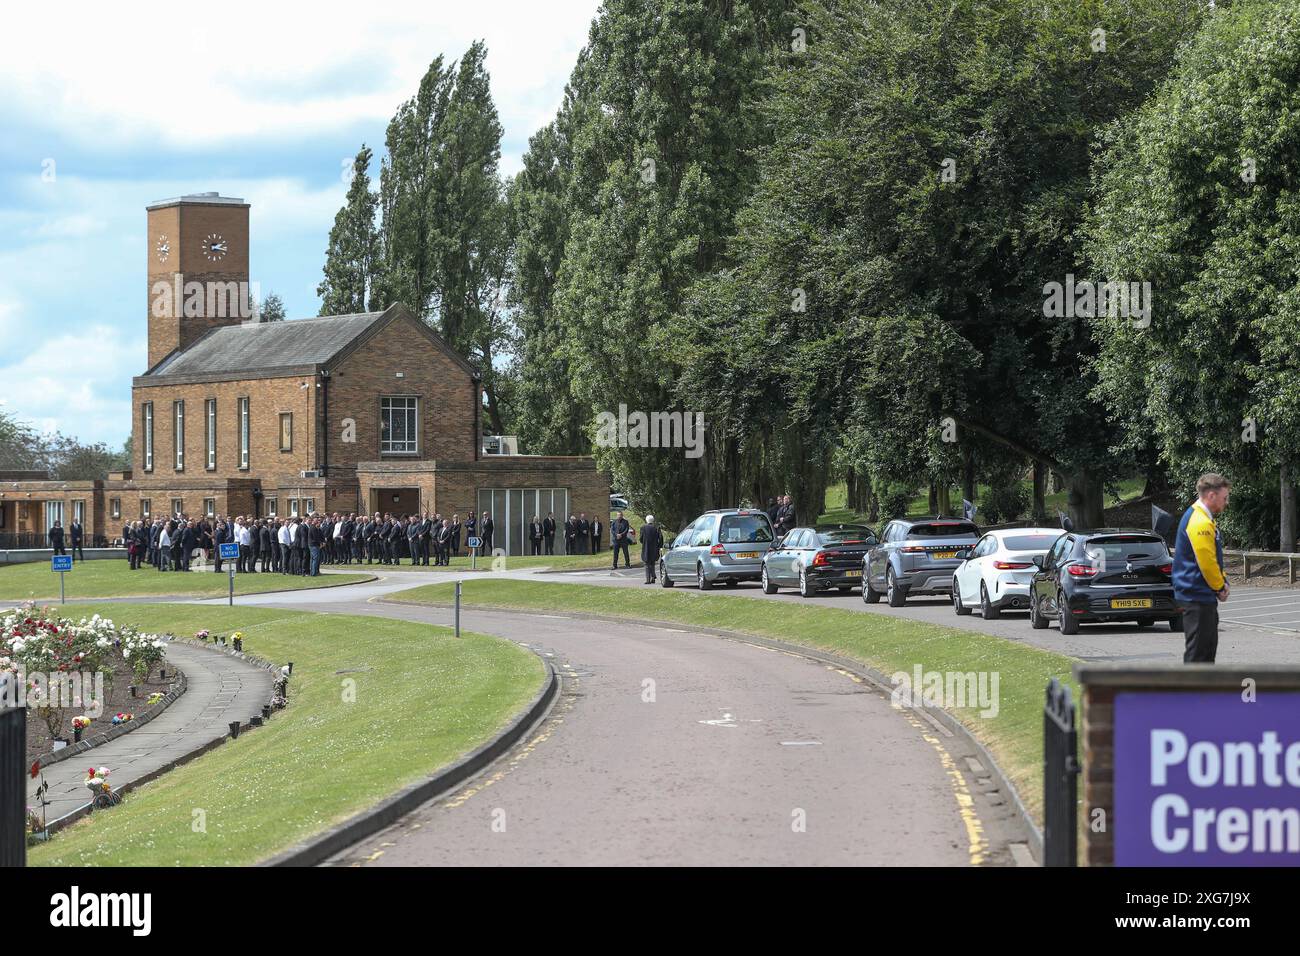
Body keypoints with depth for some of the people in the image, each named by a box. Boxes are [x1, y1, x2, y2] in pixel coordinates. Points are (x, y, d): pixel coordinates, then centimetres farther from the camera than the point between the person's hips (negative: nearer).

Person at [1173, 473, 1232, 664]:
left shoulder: (1204, 518, 16)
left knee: (1208, 647, 16)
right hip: (1197, 597, -11)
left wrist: (1222, 581, 8)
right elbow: (1206, 562, -21)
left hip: (1203, 597, 11)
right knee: (1197, 651, -7)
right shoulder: (1200, 522, -20)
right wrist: (1220, 587, -7)